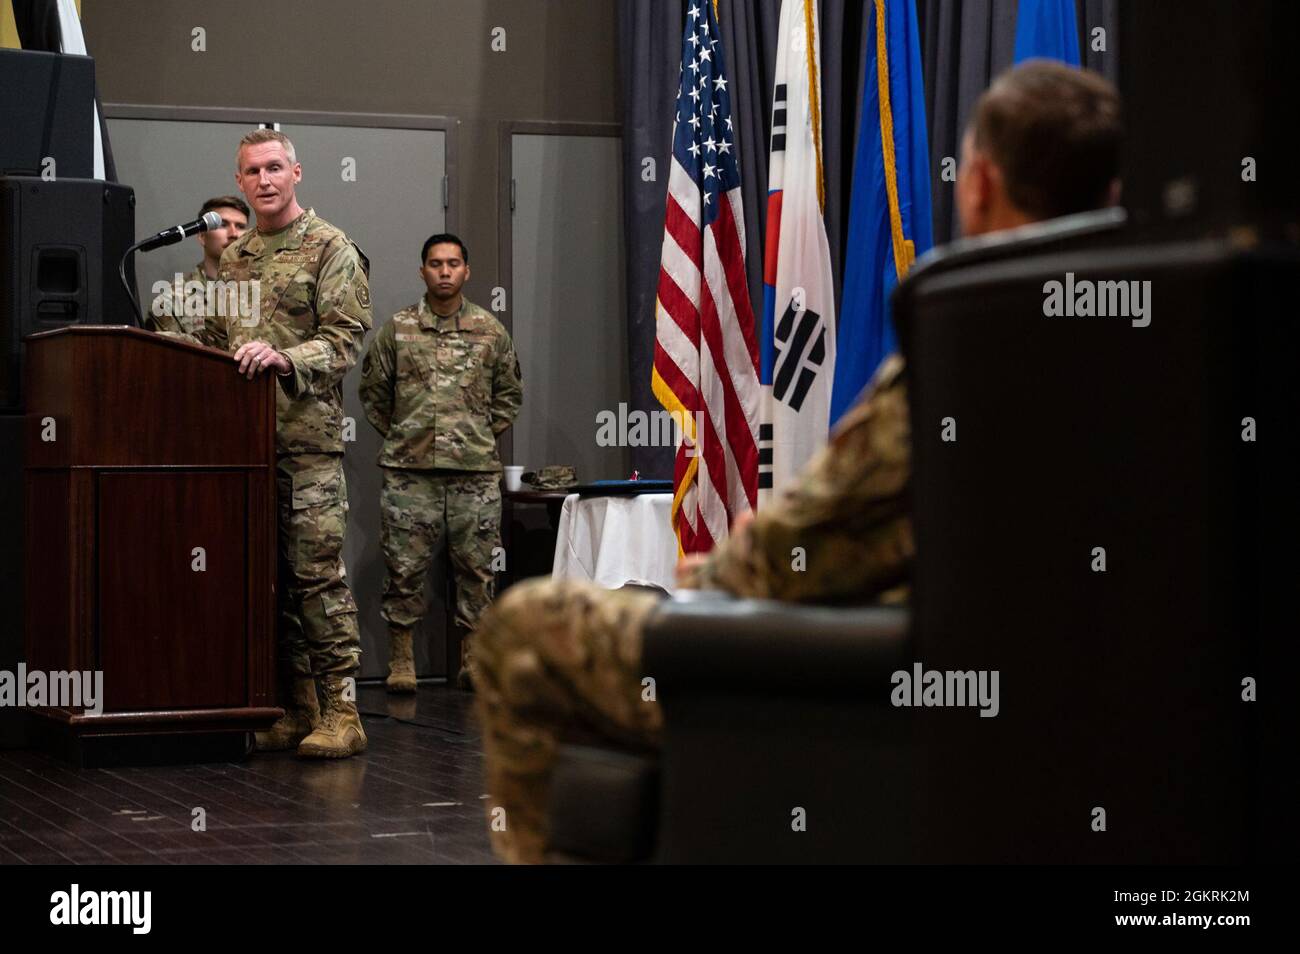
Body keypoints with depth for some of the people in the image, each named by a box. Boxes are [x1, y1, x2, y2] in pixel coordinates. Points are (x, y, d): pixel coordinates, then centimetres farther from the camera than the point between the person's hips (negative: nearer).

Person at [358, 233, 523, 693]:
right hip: (409, 470, -1)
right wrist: (399, 435, 8)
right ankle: (400, 663, 7)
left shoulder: (491, 331, 9)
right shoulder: (397, 329, 5)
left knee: (477, 566, 4)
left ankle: (474, 659, 13)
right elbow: (373, 391, 11)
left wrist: (483, 434, 10)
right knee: (404, 566, -1)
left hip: (476, 470, 1)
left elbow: (509, 394, 17)